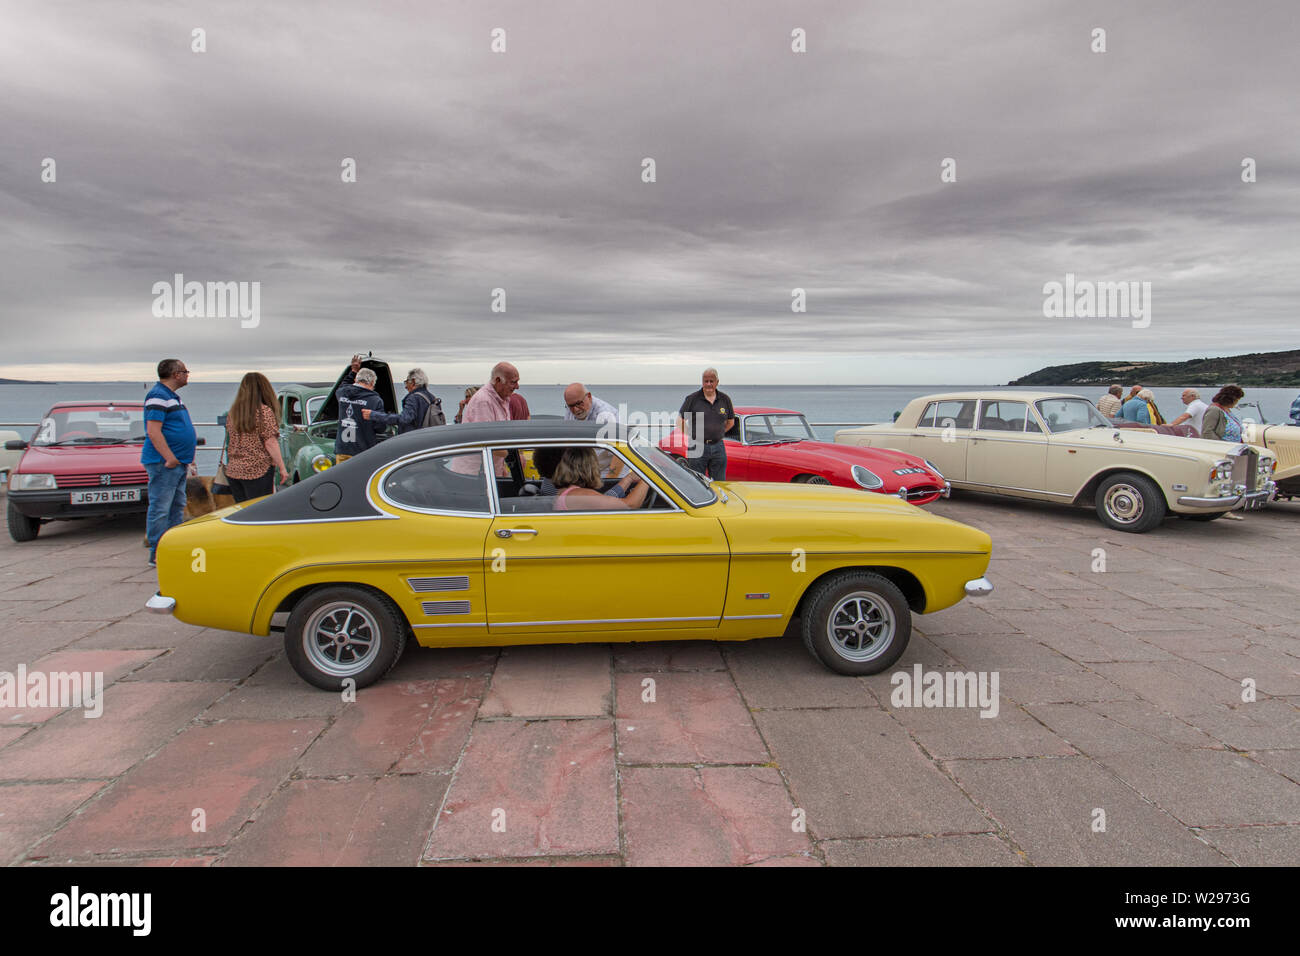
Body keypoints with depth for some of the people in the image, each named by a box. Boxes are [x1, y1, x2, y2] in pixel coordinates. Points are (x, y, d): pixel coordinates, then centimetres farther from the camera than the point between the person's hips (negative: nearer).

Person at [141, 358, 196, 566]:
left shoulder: (172, 396, 19)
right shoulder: (158, 396, -13)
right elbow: (153, 432, -21)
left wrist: (187, 459, 21)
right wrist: (170, 458, -23)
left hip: (177, 463, 10)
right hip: (163, 463, -10)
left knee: (177, 508, 14)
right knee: (160, 510, -6)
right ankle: (157, 555, -3)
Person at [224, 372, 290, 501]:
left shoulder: (232, 413, 8)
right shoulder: (265, 411, -10)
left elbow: (231, 442, 16)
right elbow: (270, 443, -12)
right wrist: (282, 468, -8)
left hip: (232, 471, 6)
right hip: (258, 471, -6)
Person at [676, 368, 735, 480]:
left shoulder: (725, 399, 6)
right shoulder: (692, 399, -3)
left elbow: (731, 421, 19)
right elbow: (680, 421, 1)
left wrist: (718, 433, 9)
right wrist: (691, 435, -1)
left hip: (718, 447, 3)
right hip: (697, 448, -3)